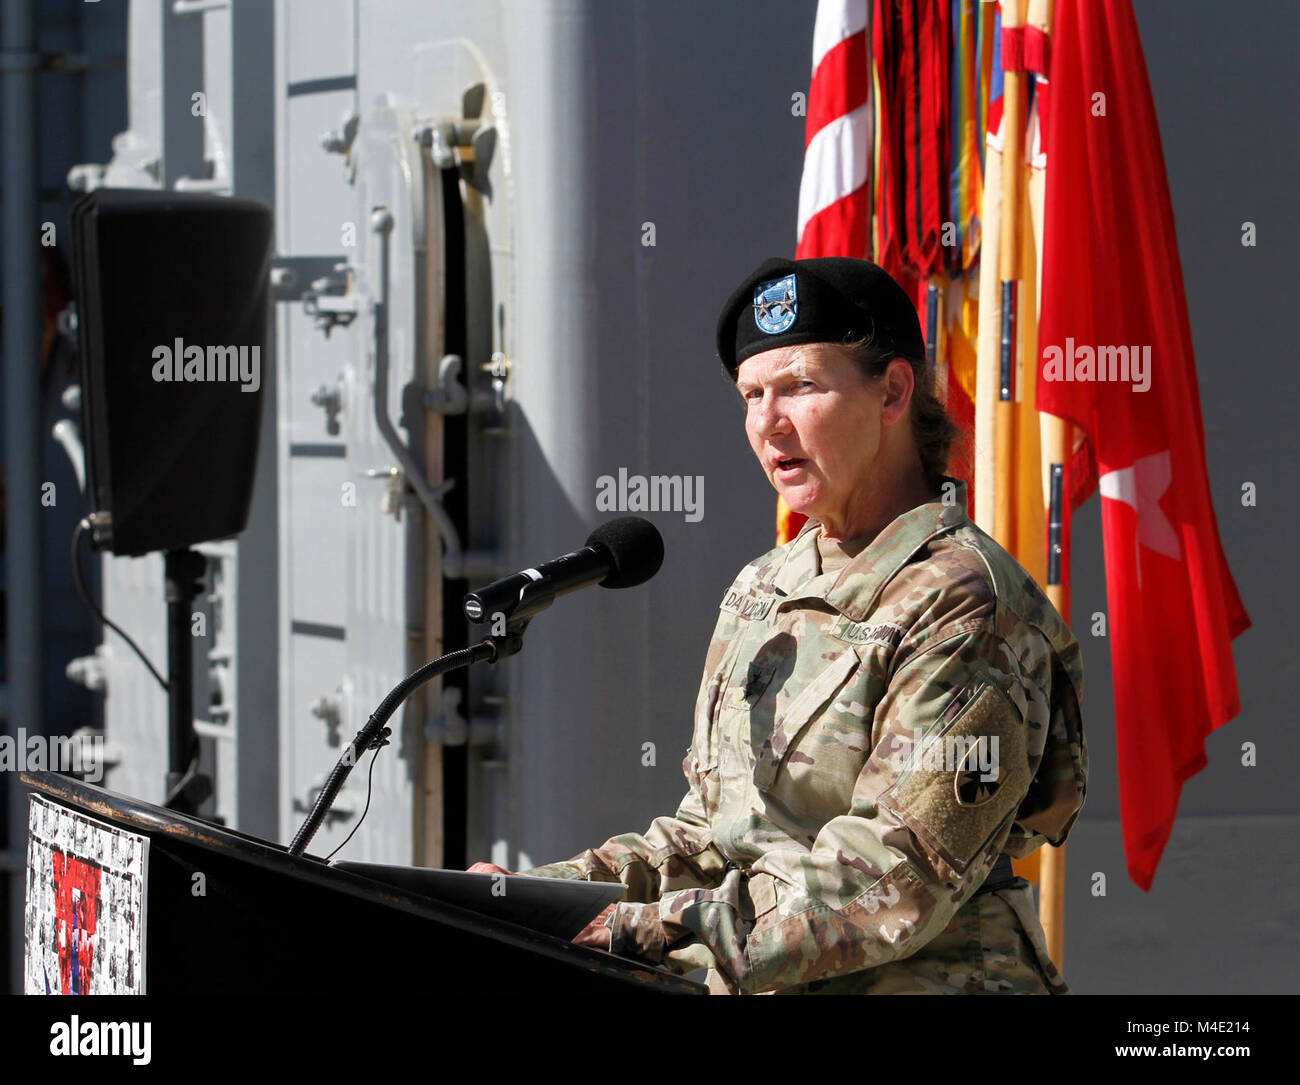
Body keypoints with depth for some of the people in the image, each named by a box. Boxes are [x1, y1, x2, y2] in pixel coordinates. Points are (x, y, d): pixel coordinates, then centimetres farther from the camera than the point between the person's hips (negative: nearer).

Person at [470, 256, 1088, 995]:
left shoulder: (961, 602, -8)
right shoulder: (762, 592, 18)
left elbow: (900, 875, -16)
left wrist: (670, 929, -20)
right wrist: (551, 891, 9)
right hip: (752, 990, 7)